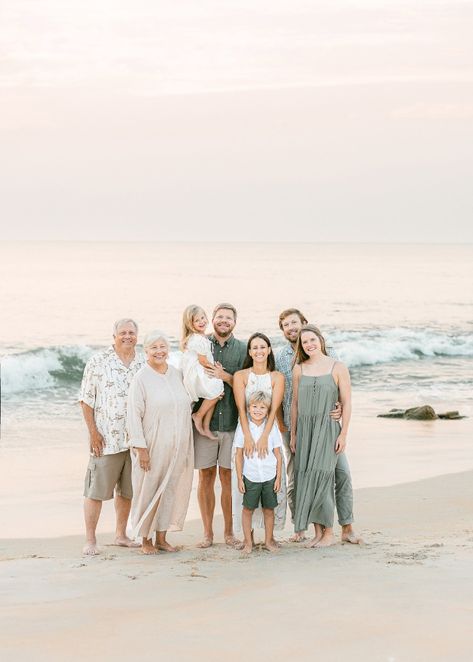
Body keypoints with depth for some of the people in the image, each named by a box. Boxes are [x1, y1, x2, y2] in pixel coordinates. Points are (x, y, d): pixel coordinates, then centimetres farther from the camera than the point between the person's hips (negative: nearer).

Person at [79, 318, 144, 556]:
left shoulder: (143, 364, 9)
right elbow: (86, 400, -3)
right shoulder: (98, 362, -2)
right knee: (96, 490, -4)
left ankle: (121, 535, 24)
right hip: (106, 438, -4)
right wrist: (93, 432, -9)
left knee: (126, 490, 12)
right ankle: (90, 540, 0)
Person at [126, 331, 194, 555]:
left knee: (170, 490, 8)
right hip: (152, 447, -5)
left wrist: (185, 446, 13)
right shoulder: (141, 378, -8)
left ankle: (161, 538, 18)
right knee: (149, 490, 1)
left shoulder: (177, 374, 9)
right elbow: (134, 415, -11)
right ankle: (146, 539, 11)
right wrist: (141, 448, -16)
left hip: (176, 448, 5)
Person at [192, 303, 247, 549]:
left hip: (232, 421, 0)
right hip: (204, 422, 0)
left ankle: (229, 532, 11)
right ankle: (207, 532, 11)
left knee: (228, 477, 2)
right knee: (206, 476, 3)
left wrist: (225, 376, -12)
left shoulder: (242, 349, 6)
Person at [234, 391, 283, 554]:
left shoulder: (272, 429, 0)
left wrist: (278, 478, 3)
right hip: (250, 477, -1)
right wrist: (240, 479, -1)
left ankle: (269, 540, 20)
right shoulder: (243, 428, -2)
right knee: (248, 509, 4)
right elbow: (238, 455, 1)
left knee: (269, 509, 8)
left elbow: (278, 455, 5)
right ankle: (248, 542, 14)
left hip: (269, 477, 1)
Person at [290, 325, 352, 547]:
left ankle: (329, 532, -2)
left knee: (322, 477, -10)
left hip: (327, 428, -4)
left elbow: (346, 403, -1)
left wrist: (343, 434, -7)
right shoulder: (299, 369, 9)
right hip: (305, 429, 4)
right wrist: (293, 434, 10)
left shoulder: (337, 368, -1)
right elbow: (295, 403, 12)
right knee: (306, 477, 0)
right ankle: (317, 531, 8)